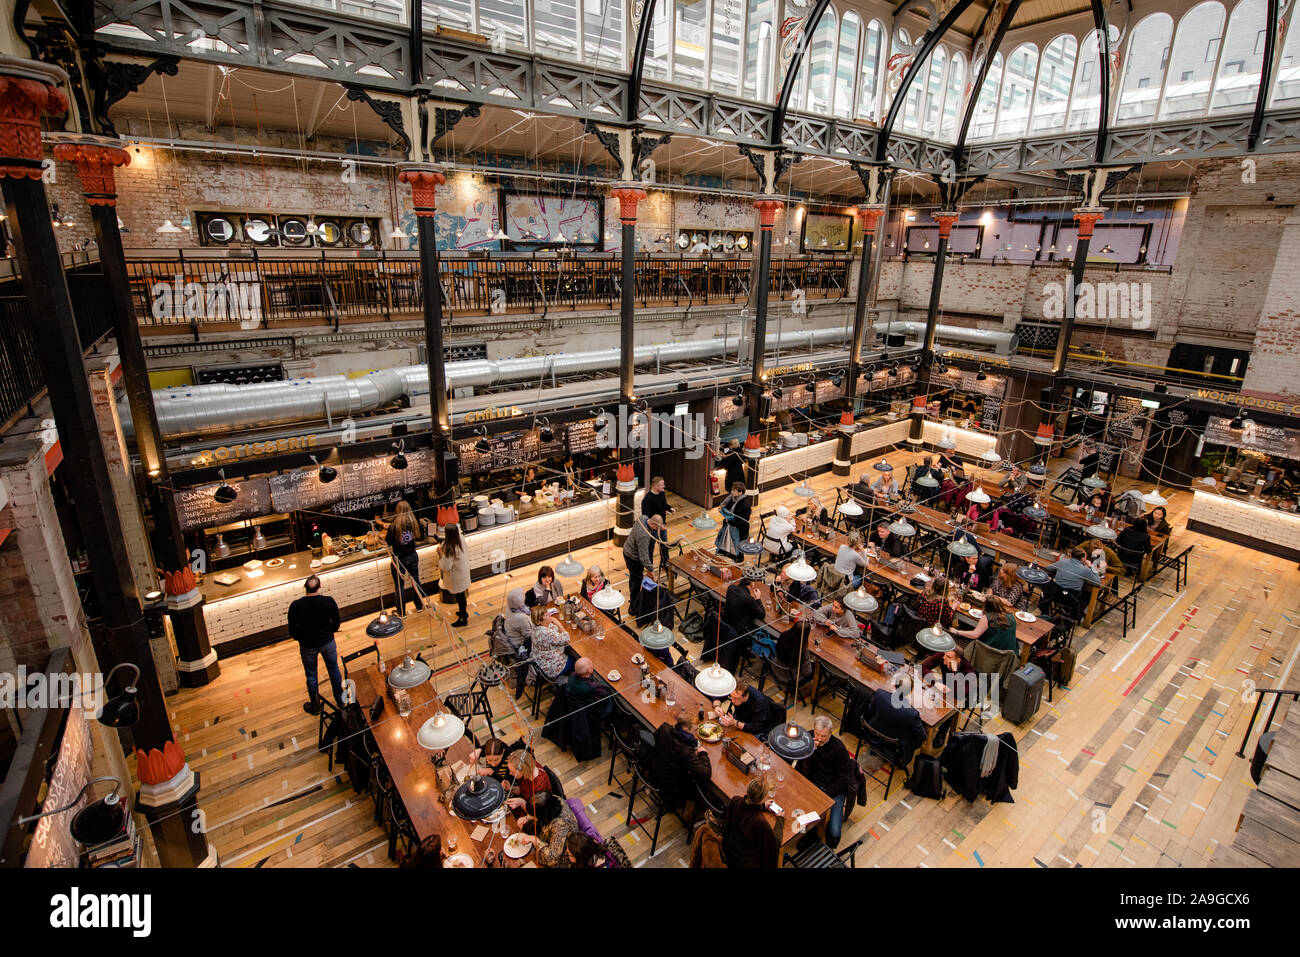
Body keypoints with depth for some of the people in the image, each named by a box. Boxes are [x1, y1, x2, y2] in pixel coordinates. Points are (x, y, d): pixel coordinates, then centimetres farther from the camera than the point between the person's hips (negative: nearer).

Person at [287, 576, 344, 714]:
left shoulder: (295, 606, -22)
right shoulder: (329, 601, -19)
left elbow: (292, 631, -12)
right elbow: (336, 624, -7)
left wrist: (301, 638, 9)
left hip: (307, 646, -1)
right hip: (327, 642, 1)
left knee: (311, 675, 19)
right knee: (333, 669, 22)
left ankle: (315, 706, 37)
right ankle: (340, 699, 39)